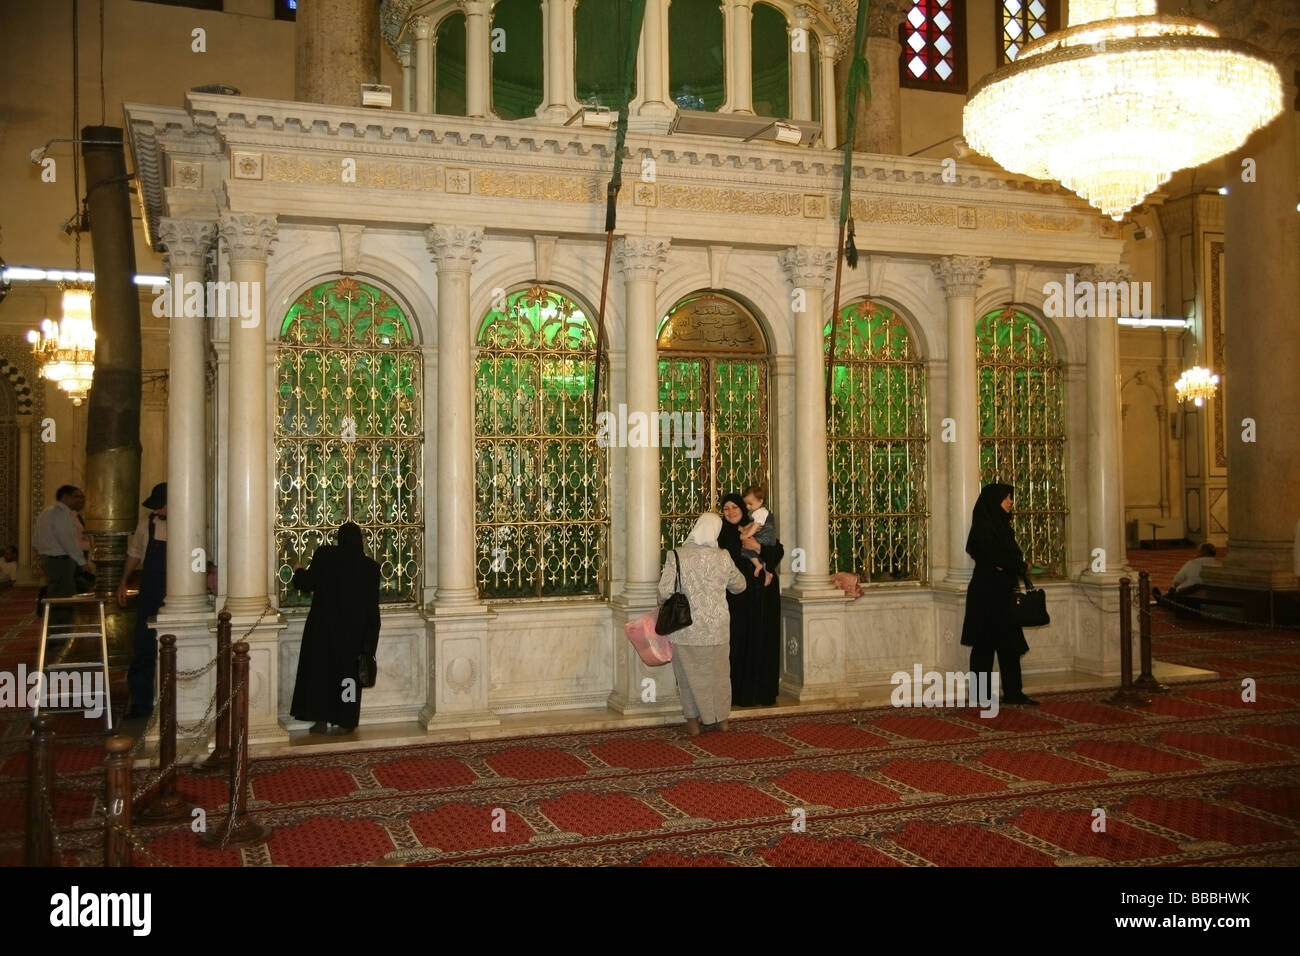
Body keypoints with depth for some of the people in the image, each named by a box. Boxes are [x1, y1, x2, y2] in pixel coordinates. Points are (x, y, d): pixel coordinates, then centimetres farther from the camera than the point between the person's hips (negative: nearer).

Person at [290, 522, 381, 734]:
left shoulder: (324, 555, -9)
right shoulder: (370, 567, -4)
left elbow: (306, 582, -4)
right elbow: (372, 605, -2)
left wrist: (298, 572, 20)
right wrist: (370, 641, 5)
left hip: (322, 625, -1)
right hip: (353, 629, 1)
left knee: (320, 671, 11)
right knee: (347, 672, 10)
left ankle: (321, 721, 12)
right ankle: (344, 722, 12)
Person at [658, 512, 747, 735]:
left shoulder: (676, 556, -14)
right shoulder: (723, 558, -5)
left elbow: (665, 592, -15)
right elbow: (739, 585, 9)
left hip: (686, 626, -2)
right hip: (716, 627, 2)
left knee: (690, 673, 10)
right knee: (718, 672, 17)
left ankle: (693, 721, 14)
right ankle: (721, 718, 25)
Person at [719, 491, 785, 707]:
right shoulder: (722, 534, 3)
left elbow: (779, 552, -1)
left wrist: (758, 547, -13)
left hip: (763, 595, 1)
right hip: (737, 598, -1)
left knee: (764, 641, 2)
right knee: (738, 642, -4)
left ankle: (764, 692, 10)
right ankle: (741, 693, 2)